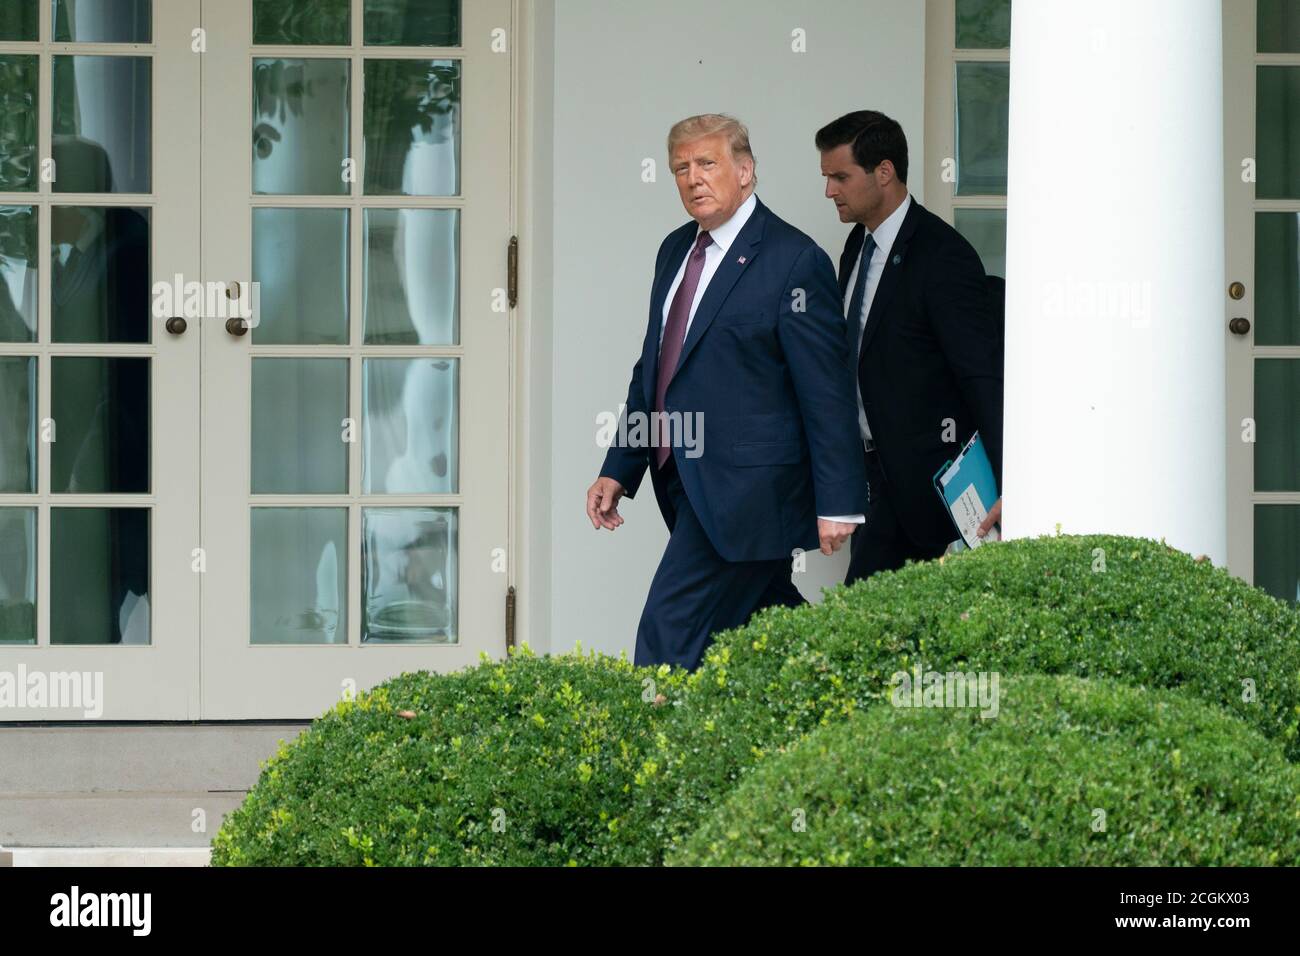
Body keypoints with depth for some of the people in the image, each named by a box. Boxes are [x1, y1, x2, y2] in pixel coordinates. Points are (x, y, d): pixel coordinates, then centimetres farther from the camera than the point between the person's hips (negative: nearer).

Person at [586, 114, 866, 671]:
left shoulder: (793, 260, -10)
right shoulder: (676, 250, 15)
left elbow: (827, 390, -12)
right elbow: (652, 369, 22)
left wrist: (837, 501, -14)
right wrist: (619, 471, 18)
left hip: (744, 487, -8)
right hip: (686, 481, 8)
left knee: (670, 635, -11)